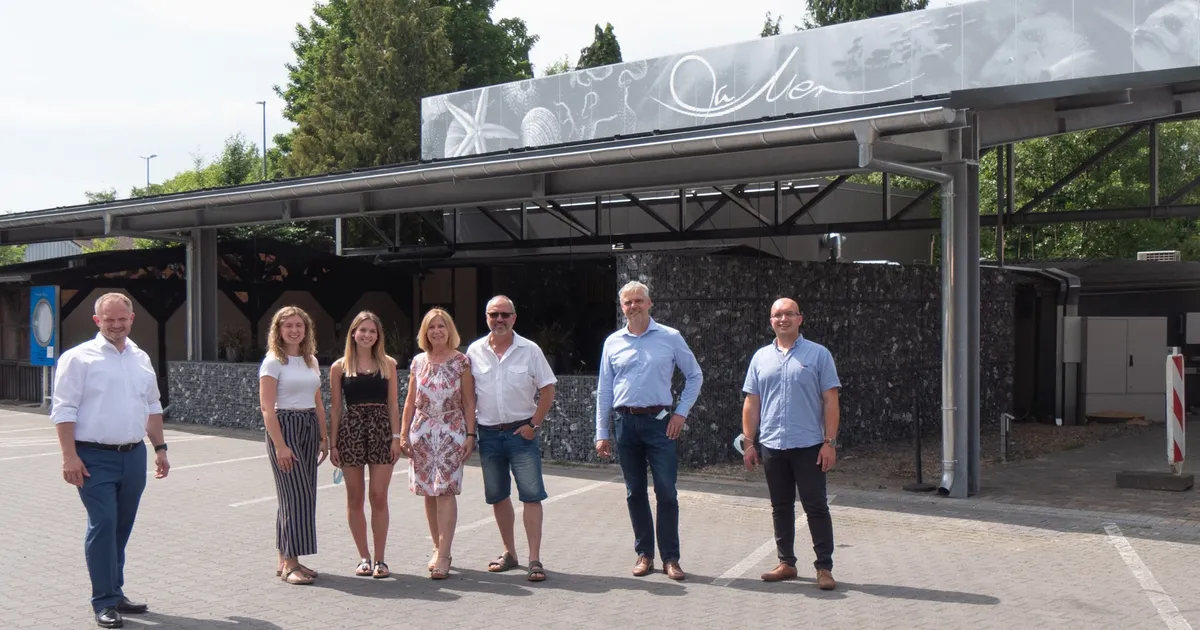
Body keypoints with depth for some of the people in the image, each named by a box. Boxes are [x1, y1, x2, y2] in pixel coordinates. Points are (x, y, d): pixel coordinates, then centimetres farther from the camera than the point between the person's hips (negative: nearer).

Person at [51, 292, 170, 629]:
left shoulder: (141, 359, 12)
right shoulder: (79, 358, -5)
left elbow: (153, 407, 20)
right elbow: (64, 409, -9)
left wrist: (160, 448, 16)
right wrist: (70, 456, -15)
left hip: (134, 456, 6)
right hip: (95, 458, -5)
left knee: (122, 527, 11)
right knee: (103, 525, -9)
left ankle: (115, 593, 23)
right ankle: (105, 603, 0)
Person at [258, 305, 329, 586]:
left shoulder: (311, 361, 14)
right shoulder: (273, 362, -6)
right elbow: (267, 407, -12)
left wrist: (324, 438, 12)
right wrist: (279, 445, -19)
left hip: (310, 428, 7)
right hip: (284, 427, -7)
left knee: (303, 495, 7)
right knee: (297, 495, -9)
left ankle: (285, 560, 17)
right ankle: (290, 564, -2)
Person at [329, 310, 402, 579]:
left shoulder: (387, 364, 5)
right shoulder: (339, 367, 3)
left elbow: (393, 404, 5)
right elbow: (335, 407, 4)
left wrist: (396, 437, -2)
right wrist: (333, 443, 0)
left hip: (381, 430, 0)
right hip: (350, 431, 0)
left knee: (379, 498, -1)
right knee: (355, 499, 6)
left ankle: (379, 559, 8)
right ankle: (364, 557, 16)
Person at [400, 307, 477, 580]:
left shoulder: (461, 361, 1)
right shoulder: (418, 362, 9)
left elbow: (469, 401, 0)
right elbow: (410, 401, 12)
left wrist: (470, 435, -5)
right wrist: (403, 433, 7)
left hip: (451, 431, -4)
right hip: (422, 431, 4)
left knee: (445, 491, -10)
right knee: (428, 493, 6)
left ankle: (443, 555, -10)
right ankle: (439, 549, 18)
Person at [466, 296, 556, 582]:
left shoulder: (529, 350, -3)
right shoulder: (475, 351, 4)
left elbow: (547, 390, -1)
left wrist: (534, 424, -8)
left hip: (522, 432, -3)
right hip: (488, 433, 3)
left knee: (531, 495, -6)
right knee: (498, 496, 11)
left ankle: (534, 559, -3)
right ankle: (509, 553, 24)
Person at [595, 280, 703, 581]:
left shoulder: (670, 337, 2)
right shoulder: (613, 342, 8)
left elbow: (695, 376, 9)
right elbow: (604, 390, 10)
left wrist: (681, 412, 1)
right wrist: (602, 433, 7)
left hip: (659, 422, -2)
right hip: (626, 423, 2)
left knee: (666, 492, -4)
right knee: (635, 493, 8)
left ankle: (670, 558, 5)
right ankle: (644, 554, 18)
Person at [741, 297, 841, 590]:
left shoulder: (818, 354, 0)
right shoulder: (761, 357, 10)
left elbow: (830, 401, -3)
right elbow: (751, 403, 11)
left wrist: (830, 442, -10)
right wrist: (748, 442, 6)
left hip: (809, 445, -4)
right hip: (772, 445, 4)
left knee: (816, 507, 0)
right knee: (781, 507, 11)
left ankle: (824, 567, 6)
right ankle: (786, 562, 21)